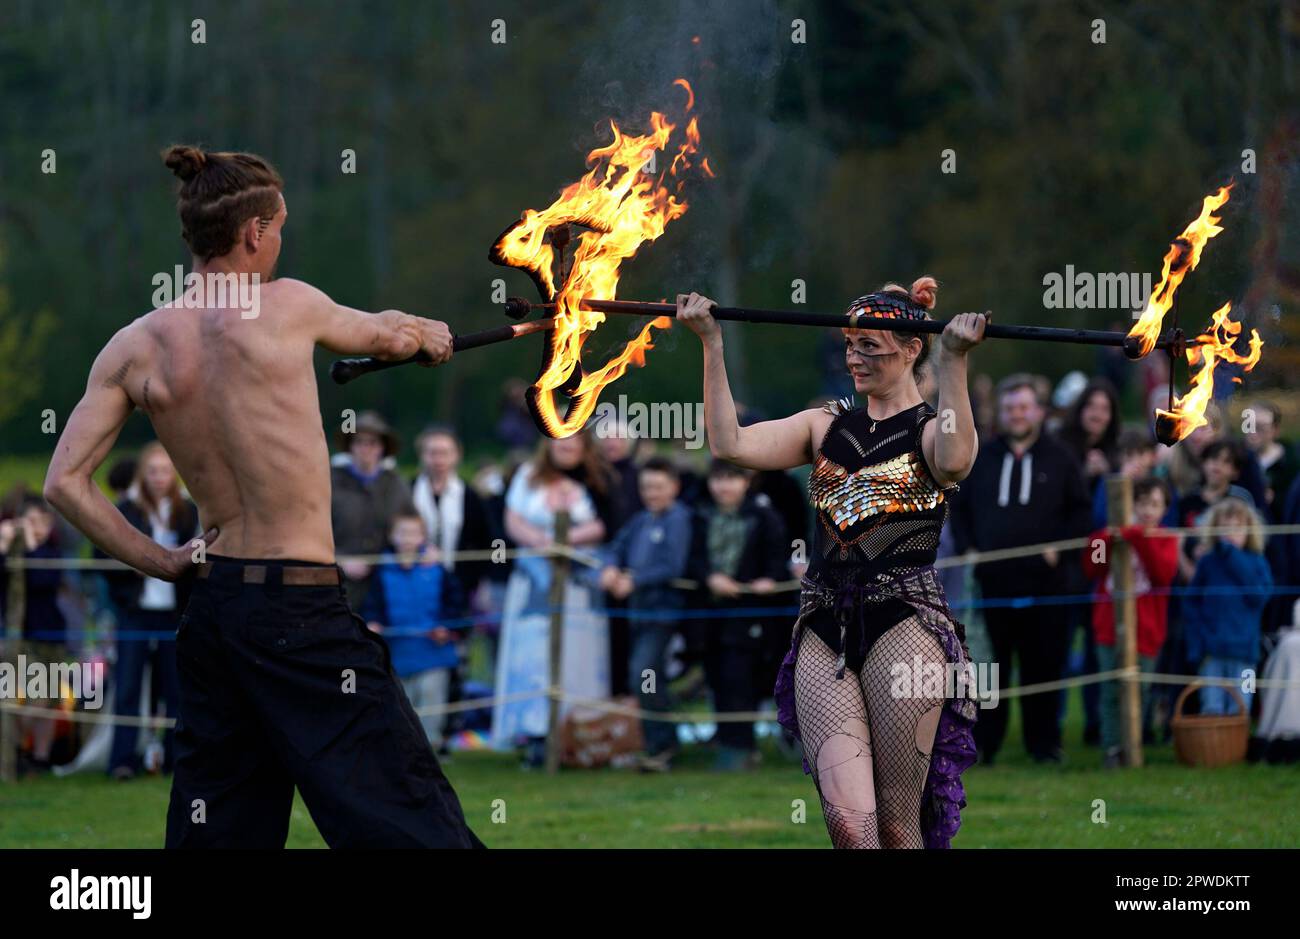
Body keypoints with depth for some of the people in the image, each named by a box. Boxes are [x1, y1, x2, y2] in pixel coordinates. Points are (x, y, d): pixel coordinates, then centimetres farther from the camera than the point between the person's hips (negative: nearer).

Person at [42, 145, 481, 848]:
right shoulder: (285, 308, -9)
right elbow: (379, 333, 12)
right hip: (300, 605, -6)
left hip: (212, 600, 6)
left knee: (216, 827, 12)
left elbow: (65, 482, -2)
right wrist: (429, 334, 34)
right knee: (409, 819, -5)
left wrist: (159, 561, 6)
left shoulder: (135, 348, 1)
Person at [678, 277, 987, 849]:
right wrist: (711, 343, 0)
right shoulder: (828, 426, 17)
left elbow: (954, 463, -22)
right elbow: (730, 444, 4)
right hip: (825, 632, 4)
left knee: (897, 824, -3)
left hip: (904, 625, -4)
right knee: (847, 819, -12)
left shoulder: (929, 430, 3)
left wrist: (954, 361, -27)